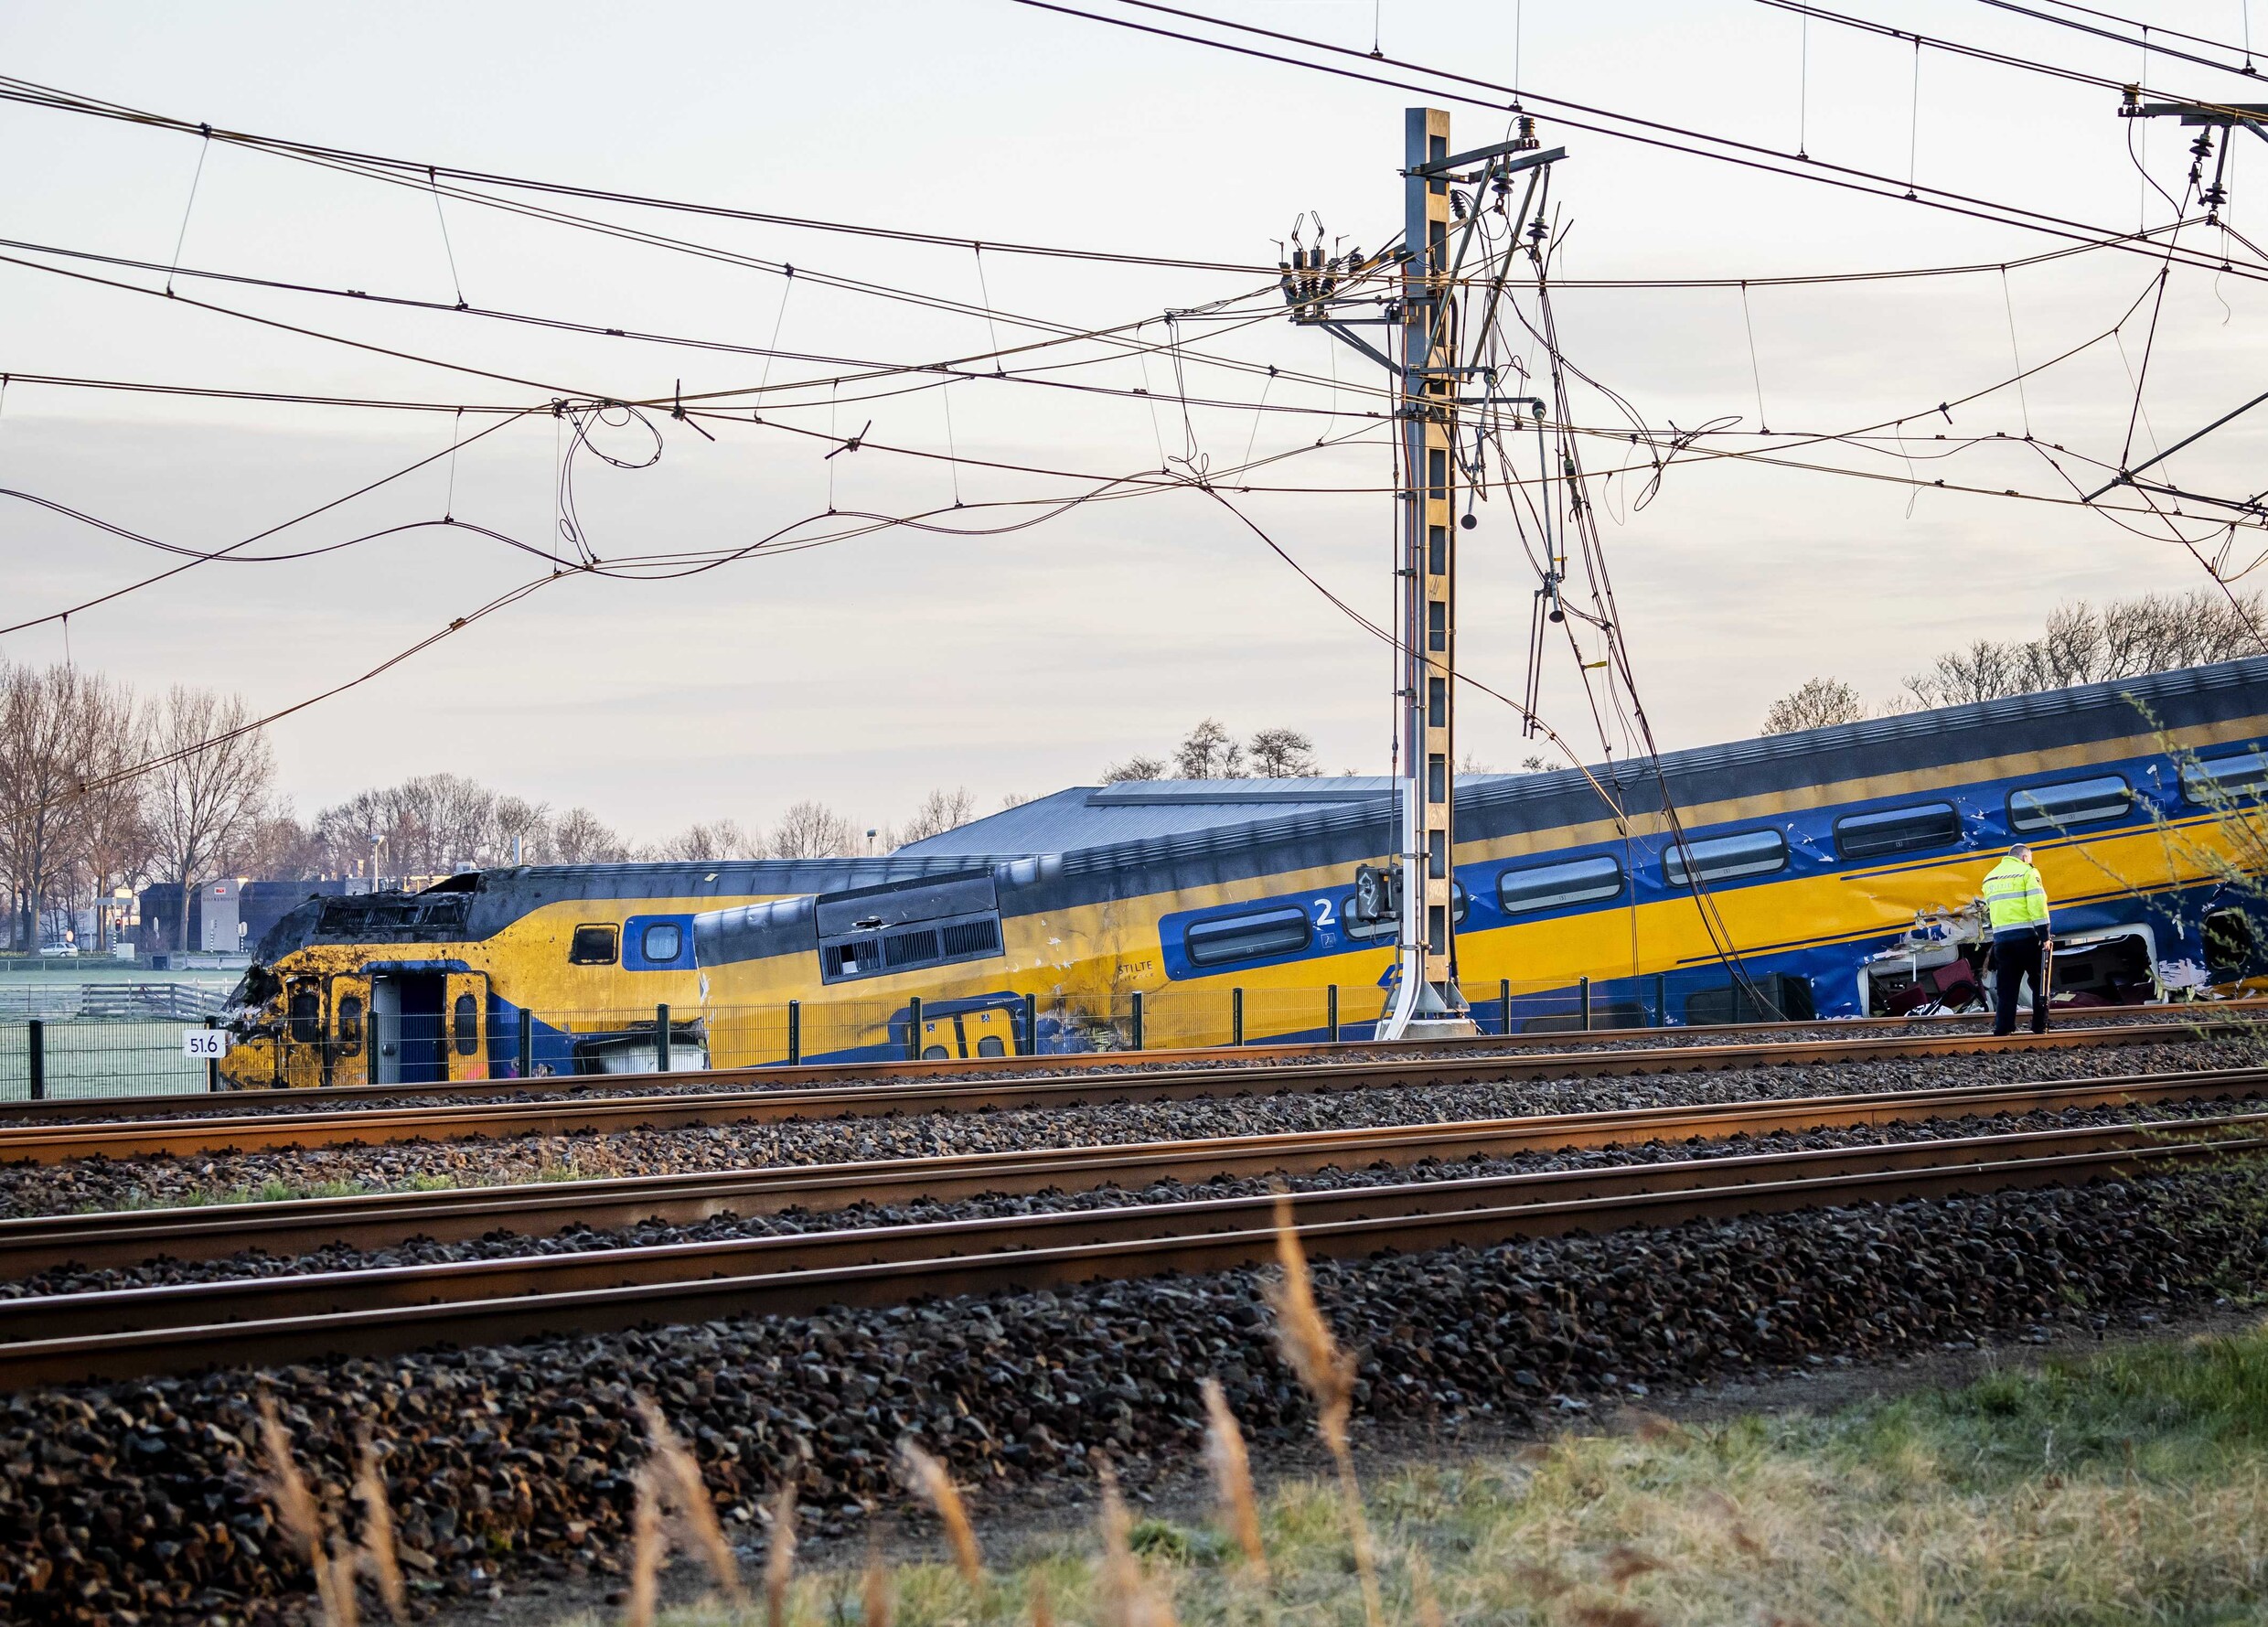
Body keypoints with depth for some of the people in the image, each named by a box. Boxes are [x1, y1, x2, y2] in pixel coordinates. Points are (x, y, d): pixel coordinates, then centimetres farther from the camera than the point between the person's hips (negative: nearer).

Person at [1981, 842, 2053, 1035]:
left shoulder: (1990, 878, 18)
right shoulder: (2027, 872, -2)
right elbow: (2037, 905, -11)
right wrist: (2044, 936, -11)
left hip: (2001, 938, 5)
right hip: (2027, 937, -5)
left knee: (2006, 987, 6)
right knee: (2040, 982, 6)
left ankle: (2002, 1028, -2)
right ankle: (2040, 1026, 2)